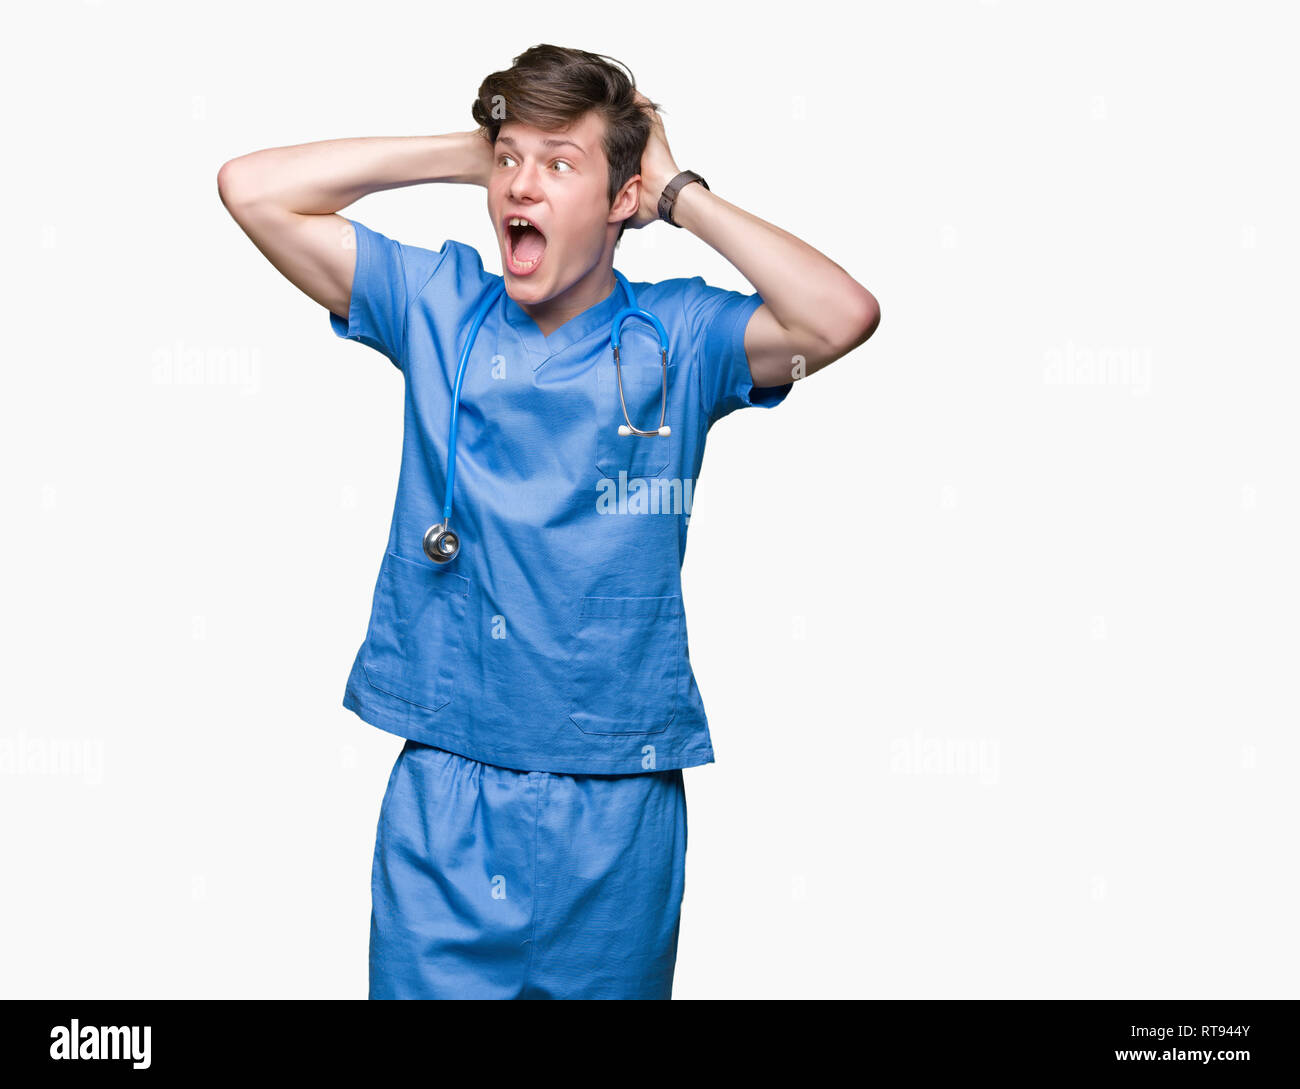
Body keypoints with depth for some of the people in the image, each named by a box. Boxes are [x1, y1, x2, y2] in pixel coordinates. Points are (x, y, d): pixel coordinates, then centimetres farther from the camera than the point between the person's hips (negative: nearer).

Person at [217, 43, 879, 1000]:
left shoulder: (679, 338, -3)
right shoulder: (438, 308, 2)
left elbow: (844, 317, -21)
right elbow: (252, 187, -2)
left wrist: (682, 194, -10)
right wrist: (469, 154, -2)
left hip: (617, 810, -1)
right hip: (441, 794, 1)